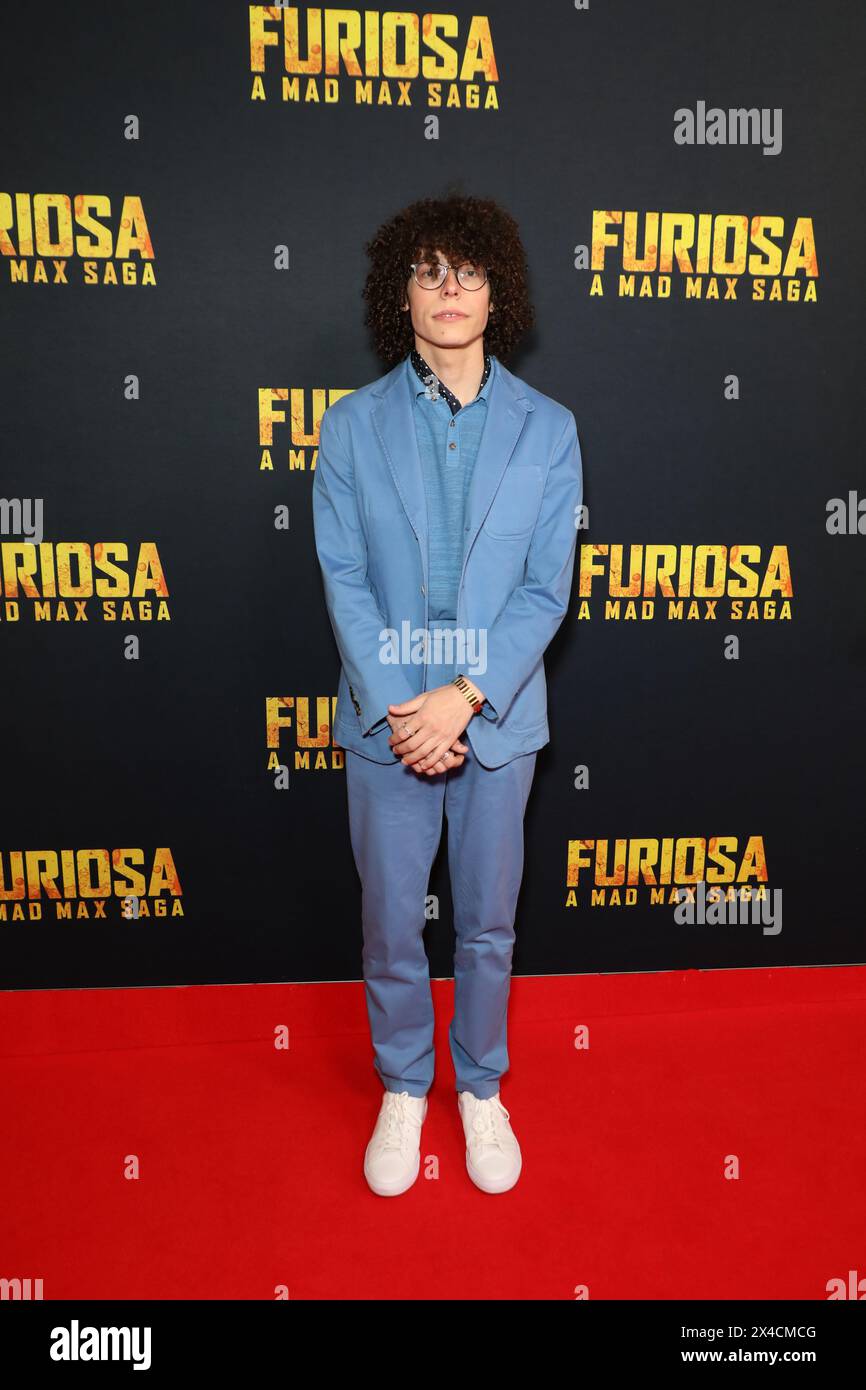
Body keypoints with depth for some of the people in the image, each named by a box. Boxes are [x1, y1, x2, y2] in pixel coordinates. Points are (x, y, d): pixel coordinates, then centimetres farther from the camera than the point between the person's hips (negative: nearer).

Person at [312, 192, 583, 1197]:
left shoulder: (546, 429, 0)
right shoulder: (353, 425, 0)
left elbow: (547, 588, -5)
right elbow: (343, 581, -5)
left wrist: (464, 696, -15)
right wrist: (400, 708, -14)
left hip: (497, 718, 0)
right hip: (385, 720, 0)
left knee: (488, 927, 14)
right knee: (391, 927, 13)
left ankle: (481, 1090, 38)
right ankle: (402, 1089, 37)